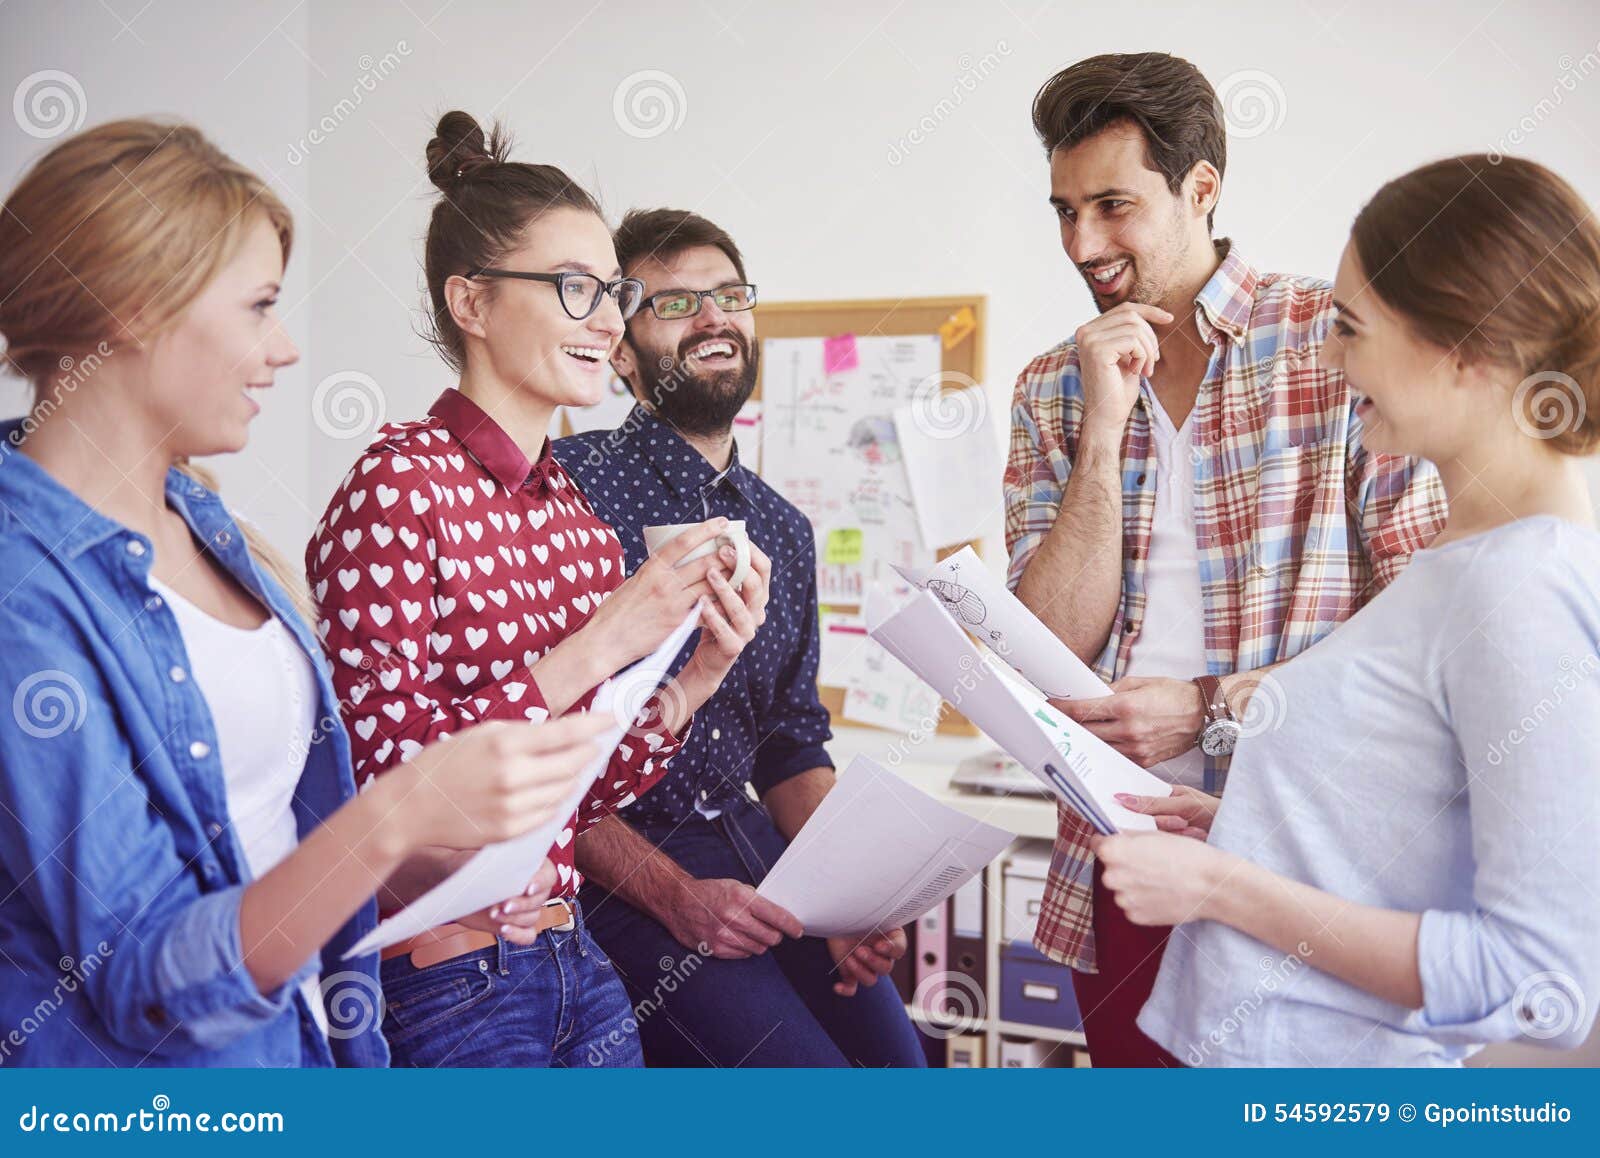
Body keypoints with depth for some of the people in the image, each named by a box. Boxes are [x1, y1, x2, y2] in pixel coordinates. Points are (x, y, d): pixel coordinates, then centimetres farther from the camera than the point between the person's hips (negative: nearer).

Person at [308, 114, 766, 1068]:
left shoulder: (577, 512, 7)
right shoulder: (400, 483, -13)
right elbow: (379, 770, -21)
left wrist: (697, 675, -7)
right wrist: (598, 645, -22)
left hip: (570, 953, 7)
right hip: (441, 982, -7)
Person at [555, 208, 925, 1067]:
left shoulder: (783, 530, 12)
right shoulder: (575, 484, -11)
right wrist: (671, 893, -19)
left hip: (753, 841, 7)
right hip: (609, 871, -6)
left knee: (895, 1054, 1)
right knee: (801, 1064, -18)